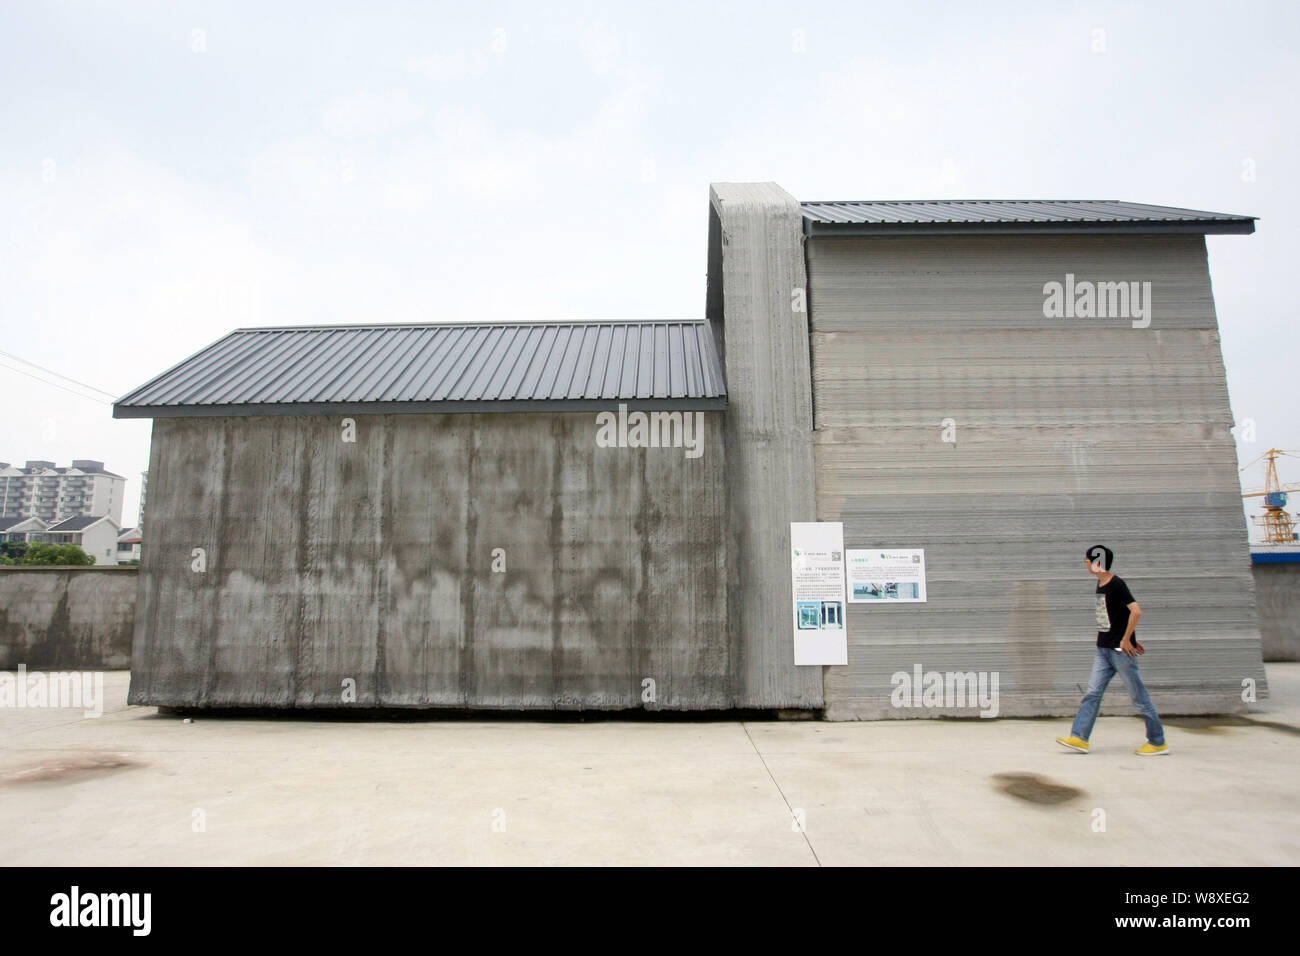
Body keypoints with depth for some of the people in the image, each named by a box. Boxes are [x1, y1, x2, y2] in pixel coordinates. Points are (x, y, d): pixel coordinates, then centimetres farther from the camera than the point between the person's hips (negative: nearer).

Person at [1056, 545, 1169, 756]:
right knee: (1093, 693, 4)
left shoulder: (1116, 585, -16)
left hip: (1121, 651, -9)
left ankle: (1158, 742, 16)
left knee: (1139, 697, 2)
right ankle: (1079, 738, 3)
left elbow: (1136, 612, -25)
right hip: (1104, 650, 9)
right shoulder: (1100, 585, 13)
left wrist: (1126, 639, -19)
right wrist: (1131, 637, 22)